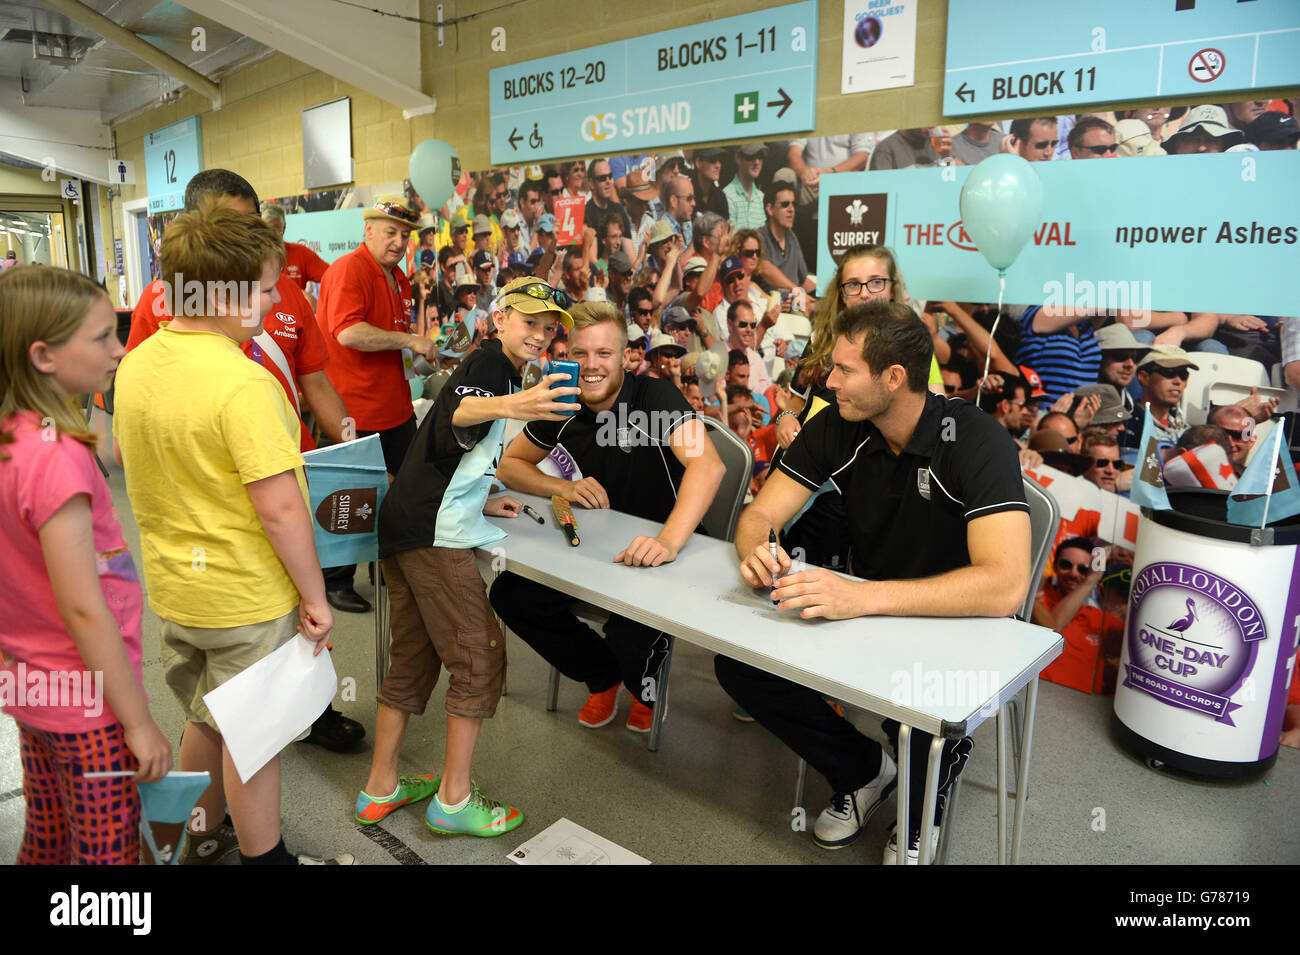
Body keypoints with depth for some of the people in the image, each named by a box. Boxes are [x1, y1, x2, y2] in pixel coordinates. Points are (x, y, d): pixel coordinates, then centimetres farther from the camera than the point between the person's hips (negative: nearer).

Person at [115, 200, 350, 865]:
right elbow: (280, 509, -26)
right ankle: (264, 857, 30)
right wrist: (314, 594, -15)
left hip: (172, 586, 8)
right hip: (248, 596, -8)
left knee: (204, 722, 26)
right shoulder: (242, 383, -27)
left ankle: (201, 836, 46)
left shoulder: (135, 365, -1)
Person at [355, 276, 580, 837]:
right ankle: (453, 800, 7)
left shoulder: (498, 371, 23)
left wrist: (478, 501, 23)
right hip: (433, 533, -10)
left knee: (413, 659, 16)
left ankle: (380, 790, 26)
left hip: (403, 526, 10)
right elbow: (456, 411, -31)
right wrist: (507, 405, -50)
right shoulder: (491, 362, -7)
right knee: (479, 657, -2)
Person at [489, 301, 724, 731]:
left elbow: (708, 464, -35)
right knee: (509, 595, -10)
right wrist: (564, 488, -10)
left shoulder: (657, 397, -19)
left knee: (629, 638, -29)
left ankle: (647, 688, 13)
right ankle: (603, 676, 14)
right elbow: (510, 464, 10)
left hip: (661, 553, -5)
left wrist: (669, 541, -50)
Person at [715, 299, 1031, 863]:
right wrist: (757, 552, -30)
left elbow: (1004, 586, -34)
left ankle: (923, 800, 5)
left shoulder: (975, 440, -23)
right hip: (866, 613, 5)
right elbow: (759, 515, -4)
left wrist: (862, 596, -44)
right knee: (737, 662, -14)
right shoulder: (838, 428, -7)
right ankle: (863, 771, 12)